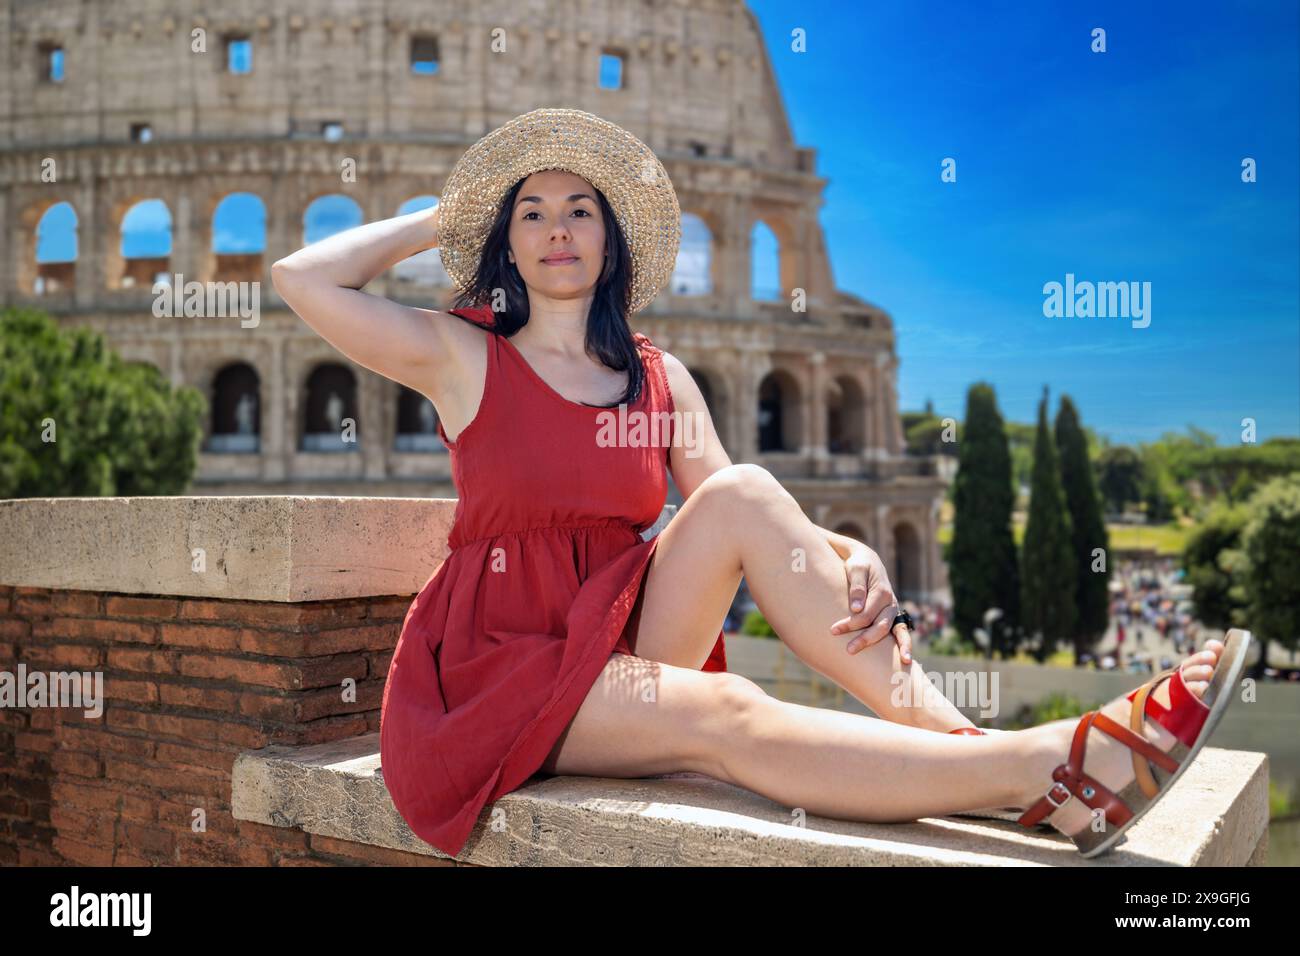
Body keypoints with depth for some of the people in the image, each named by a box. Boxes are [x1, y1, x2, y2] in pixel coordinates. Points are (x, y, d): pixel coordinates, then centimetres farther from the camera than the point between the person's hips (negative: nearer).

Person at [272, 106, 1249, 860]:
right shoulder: (463, 357, 3)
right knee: (725, 715, -31)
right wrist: (441, 217, 5)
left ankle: (952, 737, -31)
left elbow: (737, 519, 0)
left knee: (743, 492, -24)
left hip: (619, 645, 3)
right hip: (499, 663, -3)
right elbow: (302, 277, -7)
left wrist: (851, 560, -20)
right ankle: (1060, 776, -38)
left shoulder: (660, 376, 9)